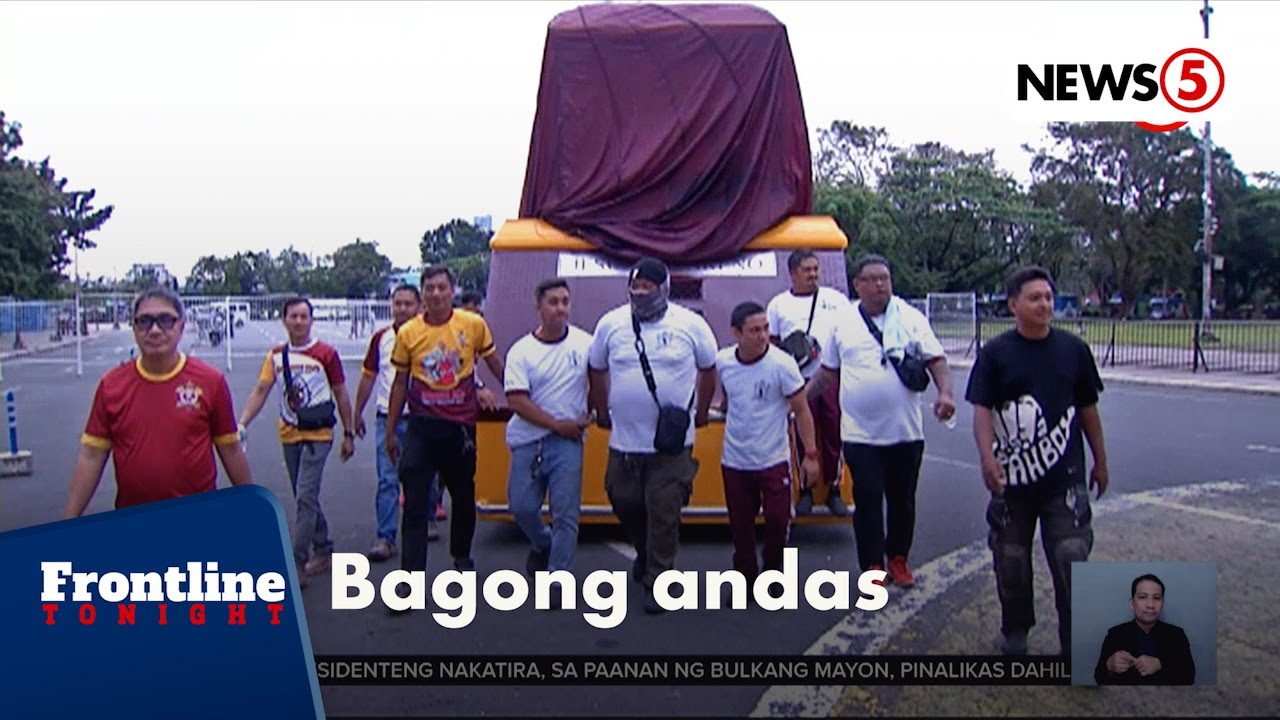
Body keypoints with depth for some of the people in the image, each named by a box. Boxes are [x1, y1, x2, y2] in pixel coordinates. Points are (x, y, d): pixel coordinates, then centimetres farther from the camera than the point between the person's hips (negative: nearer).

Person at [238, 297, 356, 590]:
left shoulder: (326, 353, -6)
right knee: (306, 499, 14)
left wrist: (349, 434, 2)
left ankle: (297, 566, -8)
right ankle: (323, 552, 29)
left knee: (305, 498, -11)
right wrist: (242, 424, -14)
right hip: (289, 436, 5)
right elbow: (260, 392, -1)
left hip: (318, 435, -5)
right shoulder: (276, 355, 4)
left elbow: (341, 396, 0)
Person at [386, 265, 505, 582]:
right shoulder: (408, 333, -2)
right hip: (422, 427, -1)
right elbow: (400, 383, 6)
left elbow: (496, 364, 8)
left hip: (461, 425, 1)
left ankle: (462, 555, 41)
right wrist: (390, 431, 9)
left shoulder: (473, 325, -5)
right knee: (415, 504, -6)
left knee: (464, 496, 18)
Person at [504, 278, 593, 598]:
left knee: (566, 514, -3)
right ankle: (542, 544, 37)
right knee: (522, 506, 5)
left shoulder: (584, 343, -2)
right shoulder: (521, 351, -4)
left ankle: (558, 581, 8)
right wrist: (558, 424, -13)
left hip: (567, 442, -1)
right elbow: (517, 401, -11)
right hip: (528, 440, 1)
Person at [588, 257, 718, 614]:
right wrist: (602, 410, 15)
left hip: (672, 443, -3)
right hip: (624, 440, 3)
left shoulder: (691, 325, -5)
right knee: (625, 504, 14)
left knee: (664, 514, -3)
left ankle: (657, 581, 11)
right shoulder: (610, 324, 0)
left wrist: (702, 411, 10)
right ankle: (645, 553, 42)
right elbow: (596, 369, 14)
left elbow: (708, 368, 8)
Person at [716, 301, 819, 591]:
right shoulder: (722, 362, -8)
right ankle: (745, 579, 27)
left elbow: (801, 410, -11)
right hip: (734, 461, 3)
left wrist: (811, 454, -11)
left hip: (774, 461, -3)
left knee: (777, 521, 1)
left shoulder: (782, 364, -18)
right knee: (740, 525, 11)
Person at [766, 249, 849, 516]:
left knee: (834, 435, 3)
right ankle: (805, 491, 13)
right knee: (804, 437, 3)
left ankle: (834, 490, 14)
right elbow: (772, 342, 10)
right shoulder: (779, 304, 9)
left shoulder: (836, 299, 11)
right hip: (800, 380, -1)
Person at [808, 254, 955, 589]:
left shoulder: (911, 318, 1)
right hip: (860, 434, 0)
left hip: (905, 432, 0)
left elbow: (936, 360, -2)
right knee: (867, 499, -1)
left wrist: (945, 392, -18)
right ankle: (872, 567, 8)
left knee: (902, 498, 12)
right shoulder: (843, 324, 4)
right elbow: (828, 371, 14)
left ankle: (899, 559, 29)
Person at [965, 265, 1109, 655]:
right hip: (1012, 476, 0)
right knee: (1011, 559, 12)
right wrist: (987, 458, -23)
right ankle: (1015, 632, 31)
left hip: (1064, 477, 1)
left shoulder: (1073, 349, 3)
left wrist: (1100, 461, 15)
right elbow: (982, 410, -9)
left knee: (1071, 559, -3)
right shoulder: (995, 354, -3)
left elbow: (1087, 409, 11)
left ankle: (1077, 641, 8)